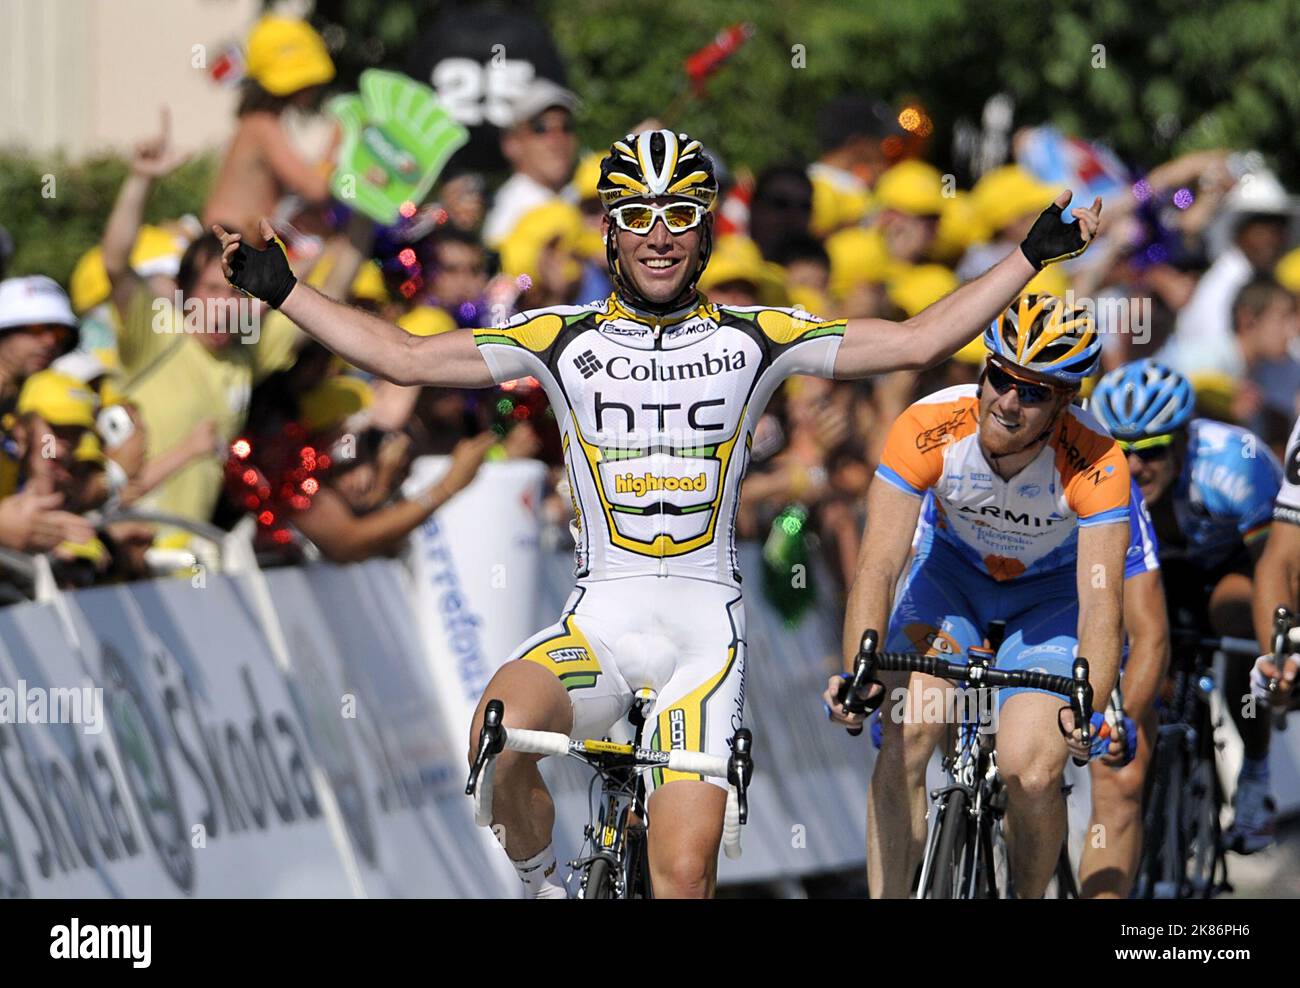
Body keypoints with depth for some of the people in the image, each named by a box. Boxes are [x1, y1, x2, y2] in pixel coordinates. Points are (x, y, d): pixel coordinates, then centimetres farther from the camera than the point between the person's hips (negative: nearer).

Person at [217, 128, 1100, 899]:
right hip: (601, 618, 0)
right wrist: (281, 290, -1)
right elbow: (405, 357, 5)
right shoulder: (566, 340, 5)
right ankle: (541, 885, -4)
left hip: (705, 625, 0)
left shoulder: (753, 339, 4)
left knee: (683, 875, -12)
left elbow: (915, 342, 2)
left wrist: (1033, 257, -3)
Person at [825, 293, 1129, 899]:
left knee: (1030, 771, -19)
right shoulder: (929, 429, -31)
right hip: (953, 572, 2)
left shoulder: (1097, 466, -33)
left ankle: (1030, 899, 9)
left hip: (1052, 590, -2)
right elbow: (879, 565, -34)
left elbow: (1101, 603, -38)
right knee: (904, 737, -20)